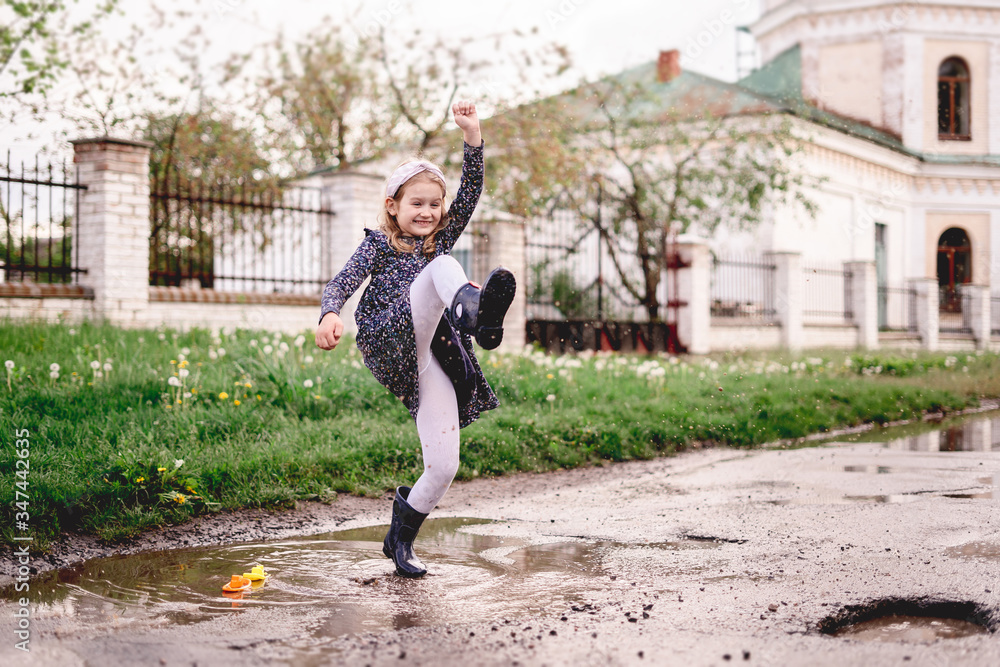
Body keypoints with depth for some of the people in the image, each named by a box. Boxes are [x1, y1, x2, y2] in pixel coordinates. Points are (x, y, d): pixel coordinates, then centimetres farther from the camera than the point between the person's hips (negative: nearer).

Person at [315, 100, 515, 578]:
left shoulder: (440, 239, 24)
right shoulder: (379, 244, 13)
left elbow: (471, 191, 12)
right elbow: (341, 284, -3)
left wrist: (472, 136, 1)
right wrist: (330, 315, -25)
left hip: (433, 359, 5)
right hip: (389, 344, -5)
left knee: (444, 467, -4)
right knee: (443, 266, -28)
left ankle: (400, 538, 20)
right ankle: (475, 312, -64)